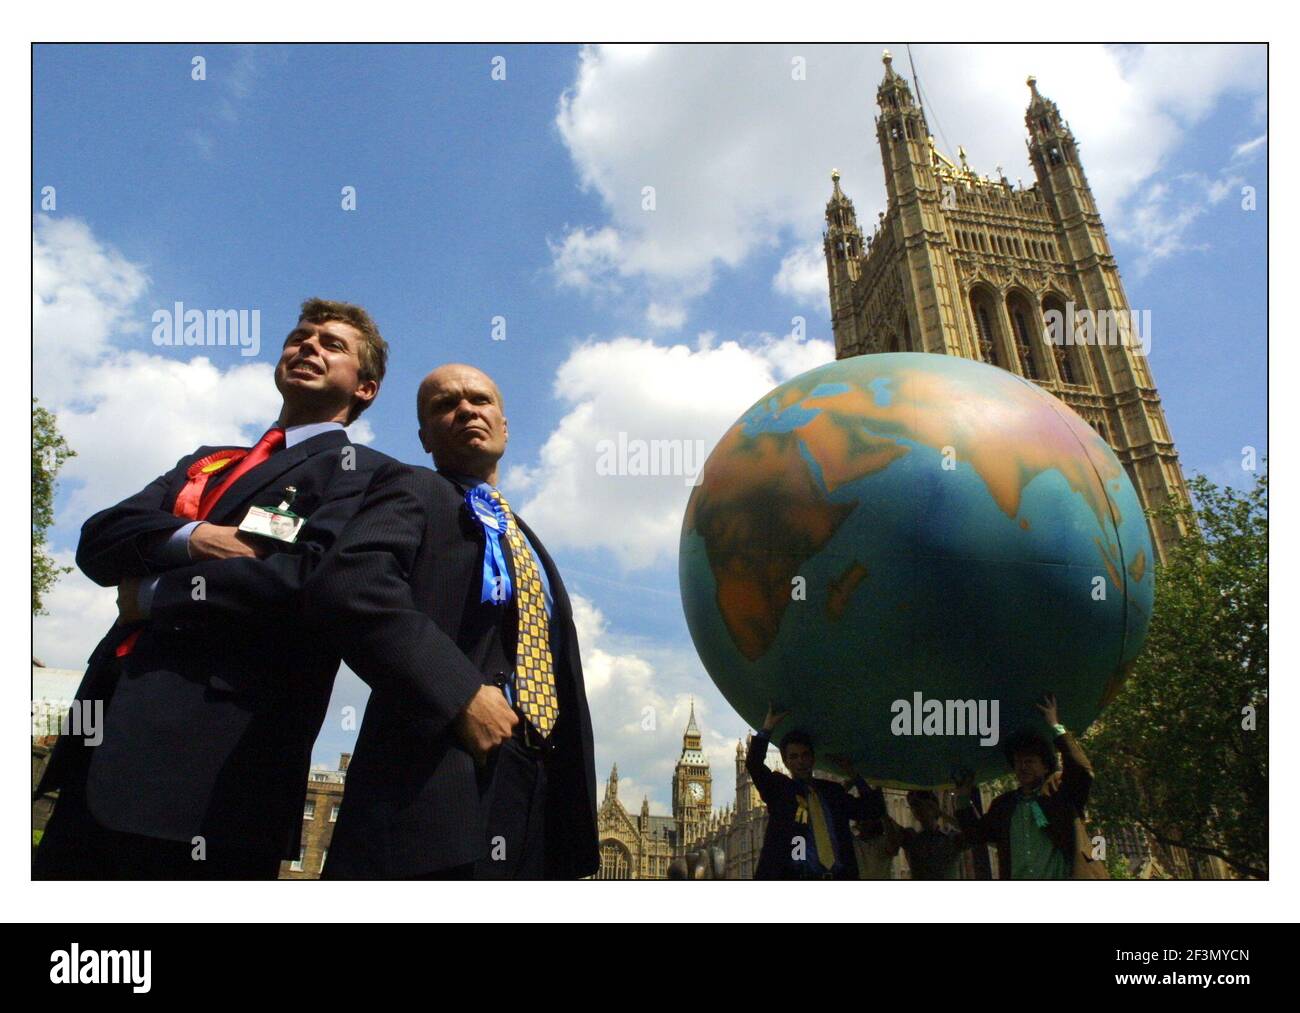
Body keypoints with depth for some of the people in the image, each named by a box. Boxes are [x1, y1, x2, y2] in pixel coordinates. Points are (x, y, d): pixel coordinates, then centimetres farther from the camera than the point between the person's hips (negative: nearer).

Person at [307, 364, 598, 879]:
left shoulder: (527, 541, 26)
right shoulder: (415, 493, 3)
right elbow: (345, 584, -18)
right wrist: (461, 692, -22)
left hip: (537, 789, 7)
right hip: (441, 774, -7)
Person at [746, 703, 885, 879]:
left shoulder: (832, 790, 19)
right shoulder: (779, 788, 10)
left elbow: (873, 810, 17)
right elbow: (753, 765, -5)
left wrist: (853, 775, 13)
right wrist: (767, 727, -9)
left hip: (840, 875, 3)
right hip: (796, 876, -3)